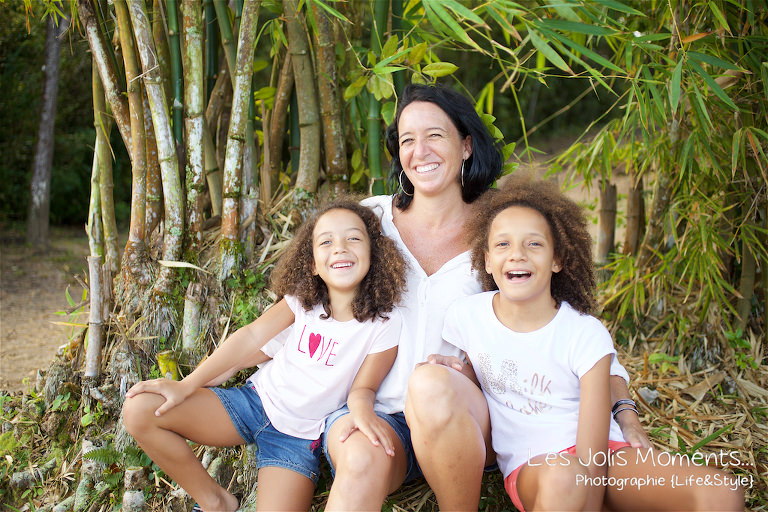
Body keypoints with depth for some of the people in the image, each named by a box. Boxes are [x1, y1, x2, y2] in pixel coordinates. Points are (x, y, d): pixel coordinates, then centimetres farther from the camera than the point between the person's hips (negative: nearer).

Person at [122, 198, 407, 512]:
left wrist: (362, 407, -34)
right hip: (258, 401, 3)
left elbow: (363, 387, -7)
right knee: (139, 410, -13)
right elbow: (252, 337, -6)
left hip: (300, 435, -3)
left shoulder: (384, 322, -14)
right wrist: (186, 385, -11)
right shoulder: (304, 298, -4)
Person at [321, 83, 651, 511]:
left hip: (461, 419, 1)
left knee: (432, 382, -35)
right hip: (374, 411, -1)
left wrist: (624, 411, -8)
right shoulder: (373, 217, 6)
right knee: (363, 459, -37)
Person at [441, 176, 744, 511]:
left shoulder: (586, 335, -8)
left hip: (602, 457, 1)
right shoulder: (465, 317, -3)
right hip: (531, 465, -1)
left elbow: (591, 457, -13)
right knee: (564, 478, -41)